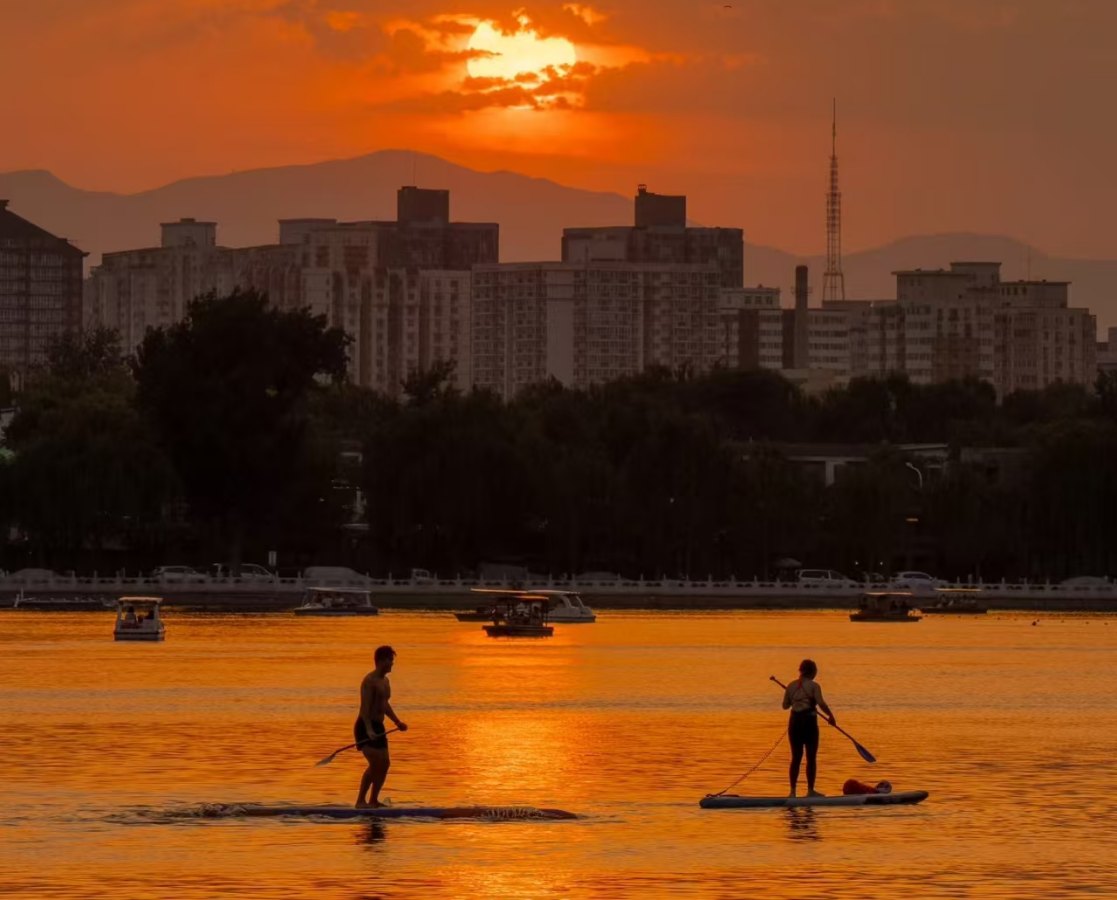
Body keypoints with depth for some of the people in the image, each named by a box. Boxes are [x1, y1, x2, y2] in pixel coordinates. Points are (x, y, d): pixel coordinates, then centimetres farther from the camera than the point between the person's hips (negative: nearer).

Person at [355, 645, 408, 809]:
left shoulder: (385, 681, 17)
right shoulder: (370, 680, -14)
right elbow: (365, 706, -23)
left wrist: (397, 722, 21)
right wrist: (369, 729, -34)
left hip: (378, 727, 10)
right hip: (365, 727, -10)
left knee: (384, 763, 8)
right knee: (375, 763, -18)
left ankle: (373, 800, 16)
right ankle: (360, 801, -14)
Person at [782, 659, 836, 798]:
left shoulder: (791, 686, 6)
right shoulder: (813, 686, -8)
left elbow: (785, 705, 13)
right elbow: (821, 703, -18)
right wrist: (831, 716, -6)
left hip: (794, 722, 4)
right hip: (809, 721, -4)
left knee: (796, 757, 10)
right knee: (811, 758, 5)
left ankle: (792, 791, 7)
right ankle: (810, 790, 5)